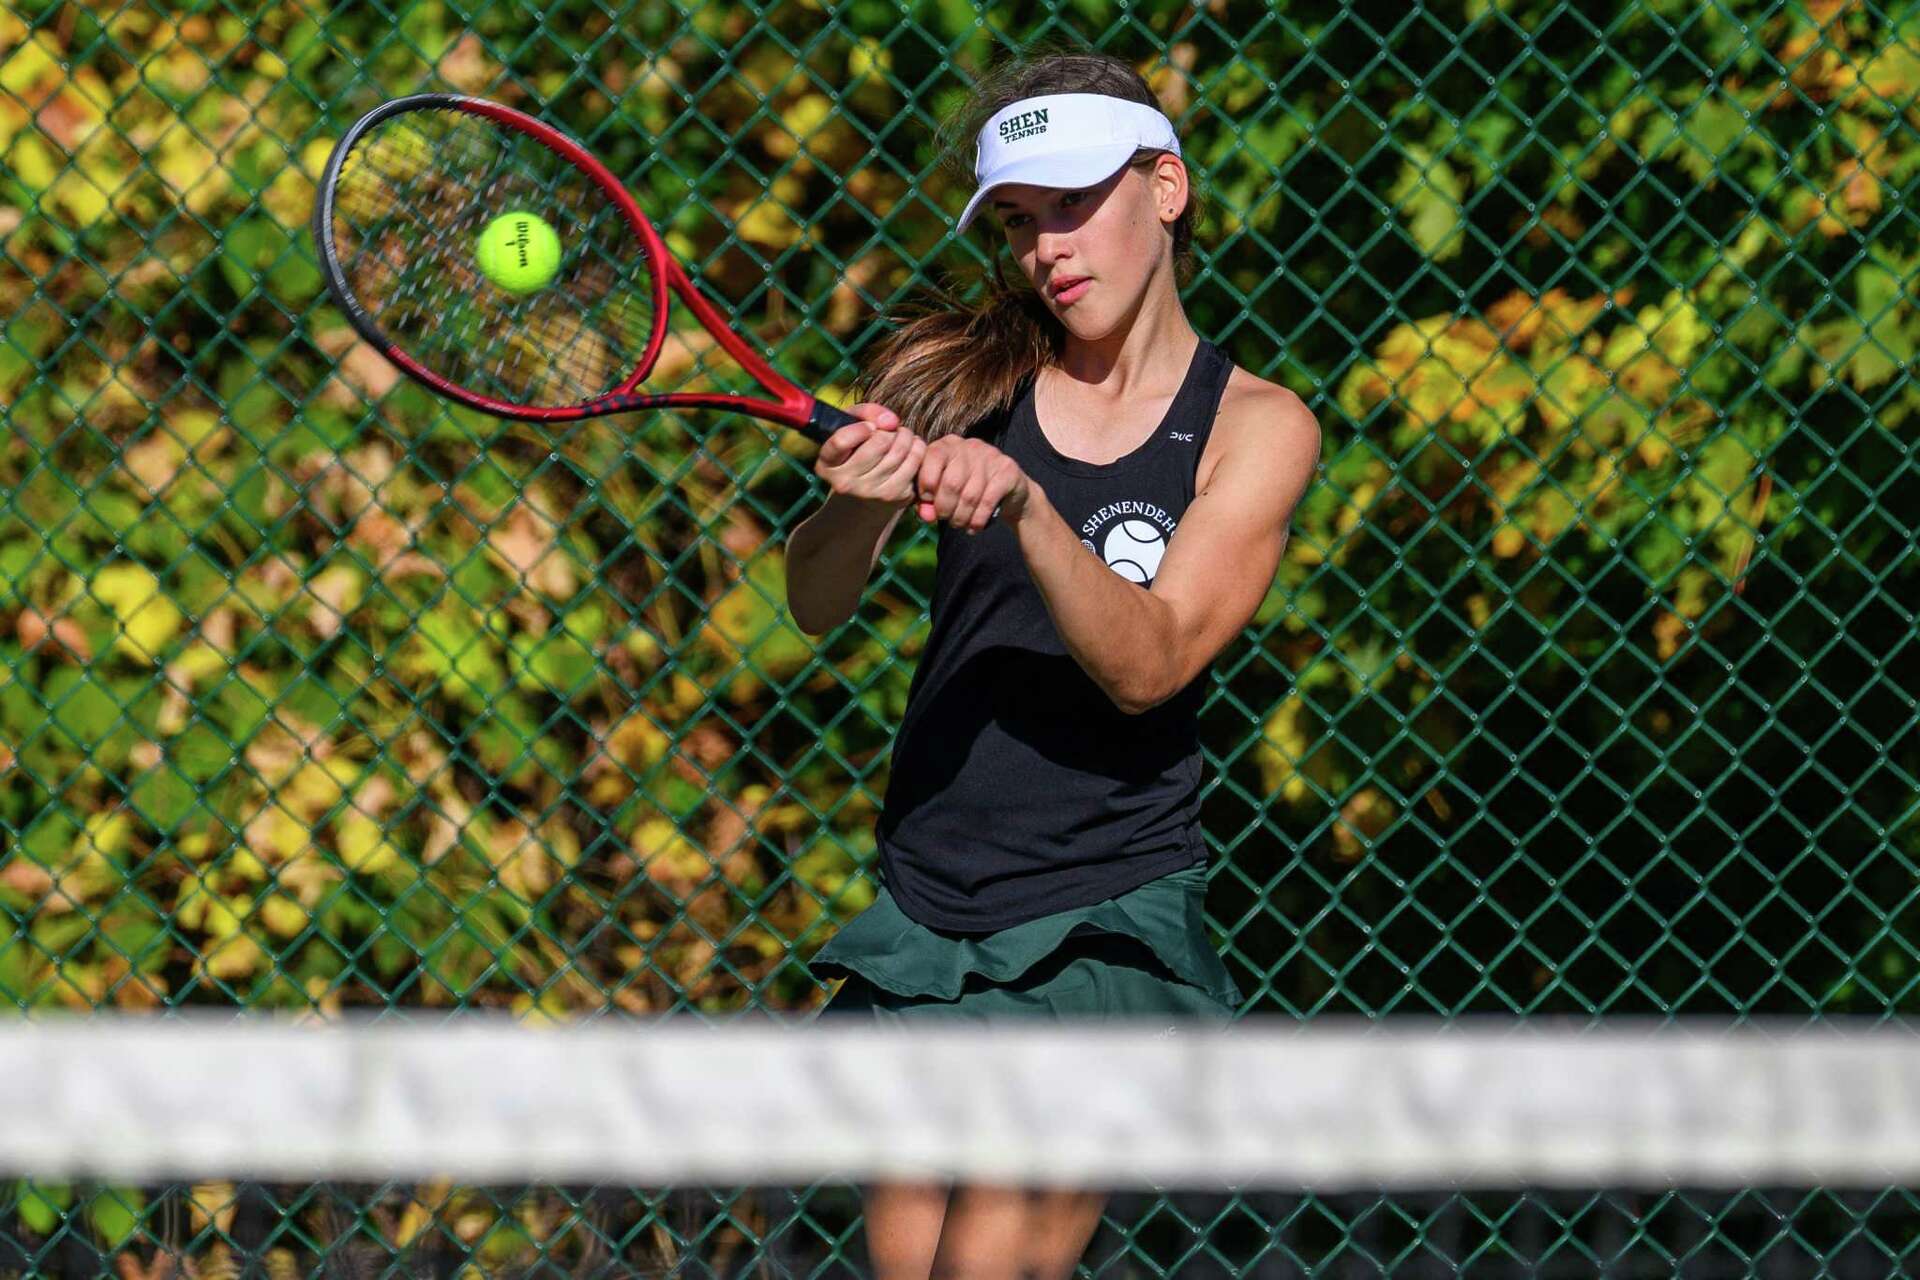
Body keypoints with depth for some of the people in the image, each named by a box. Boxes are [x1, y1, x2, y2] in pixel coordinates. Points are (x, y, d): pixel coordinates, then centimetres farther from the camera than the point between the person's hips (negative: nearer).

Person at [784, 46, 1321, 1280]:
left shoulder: (1255, 426, -4)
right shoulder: (955, 375, 2)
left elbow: (1146, 665, -15)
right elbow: (815, 604, -9)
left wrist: (1024, 505, -30)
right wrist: (861, 502, -31)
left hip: (1112, 923, -3)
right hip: (926, 908, 3)